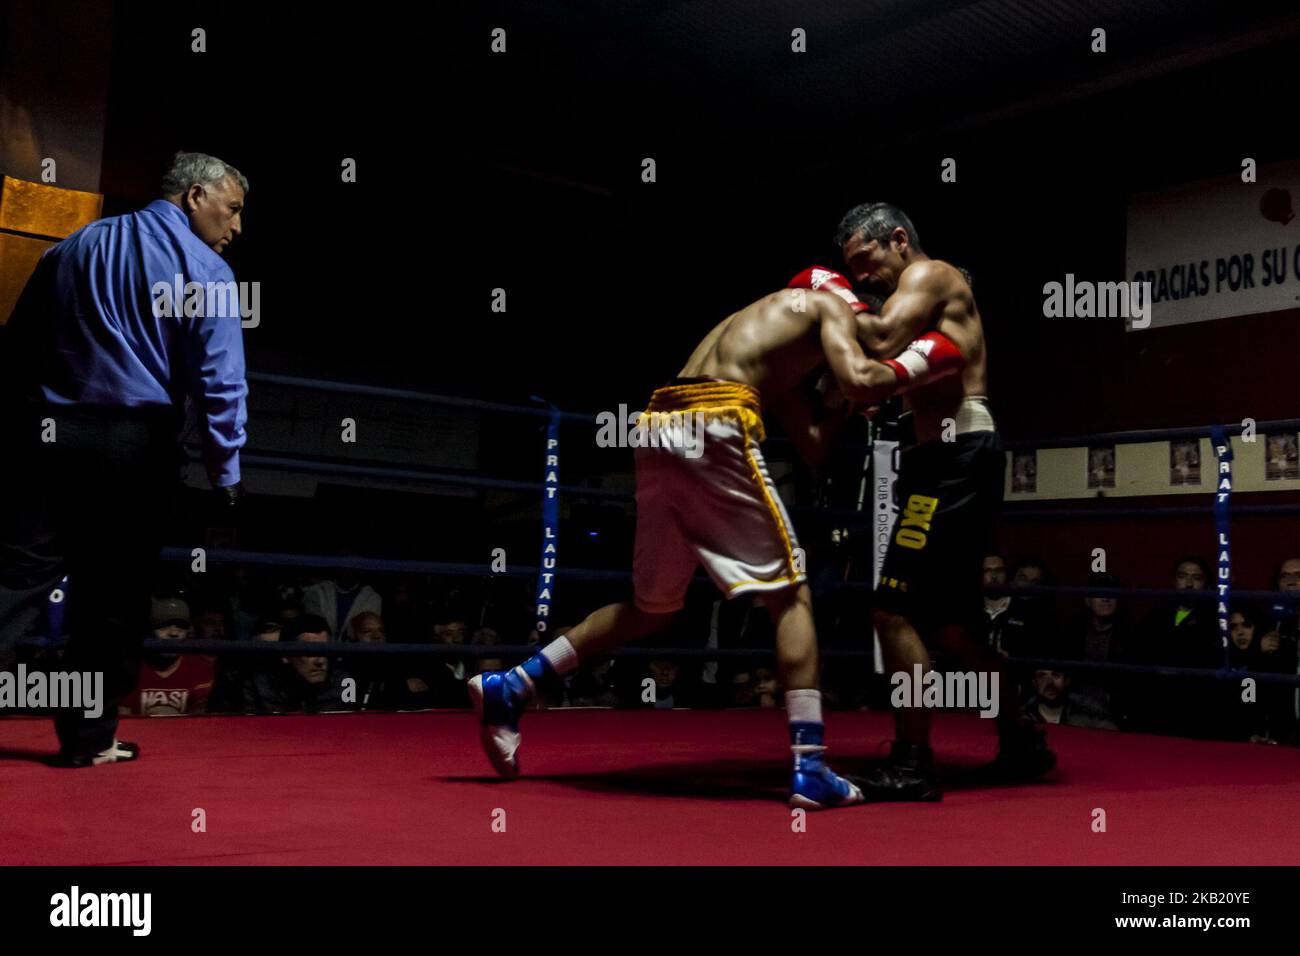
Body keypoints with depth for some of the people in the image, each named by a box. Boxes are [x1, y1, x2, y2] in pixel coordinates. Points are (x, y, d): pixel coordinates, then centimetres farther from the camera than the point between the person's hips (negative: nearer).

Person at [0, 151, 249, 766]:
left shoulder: (73, 247, 15)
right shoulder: (205, 271, -2)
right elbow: (221, 383, -9)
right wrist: (225, 473, -2)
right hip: (135, 446, -4)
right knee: (113, 600, 8)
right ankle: (88, 739, 16)